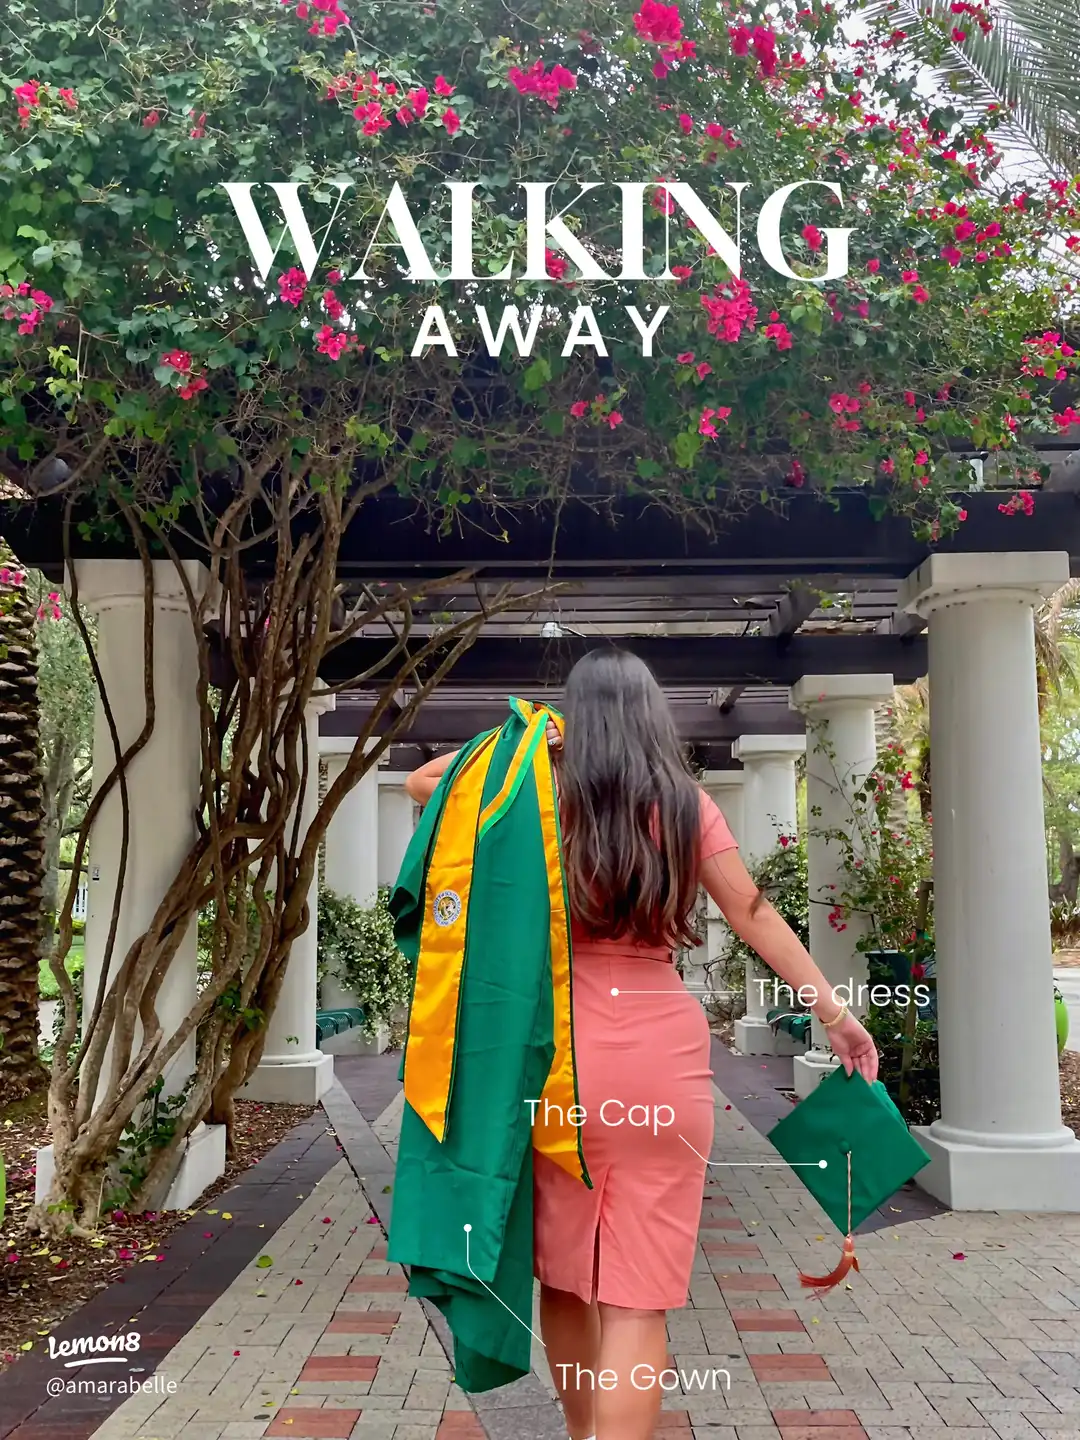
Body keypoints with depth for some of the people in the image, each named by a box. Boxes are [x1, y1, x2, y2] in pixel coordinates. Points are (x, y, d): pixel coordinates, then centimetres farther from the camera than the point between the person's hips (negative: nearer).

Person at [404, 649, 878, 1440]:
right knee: (639, 1295, 2)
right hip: (664, 1052, -1)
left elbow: (421, 783, 9)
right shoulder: (688, 805, 0)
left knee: (563, 1273, 20)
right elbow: (755, 916, 3)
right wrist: (836, 1013, 12)